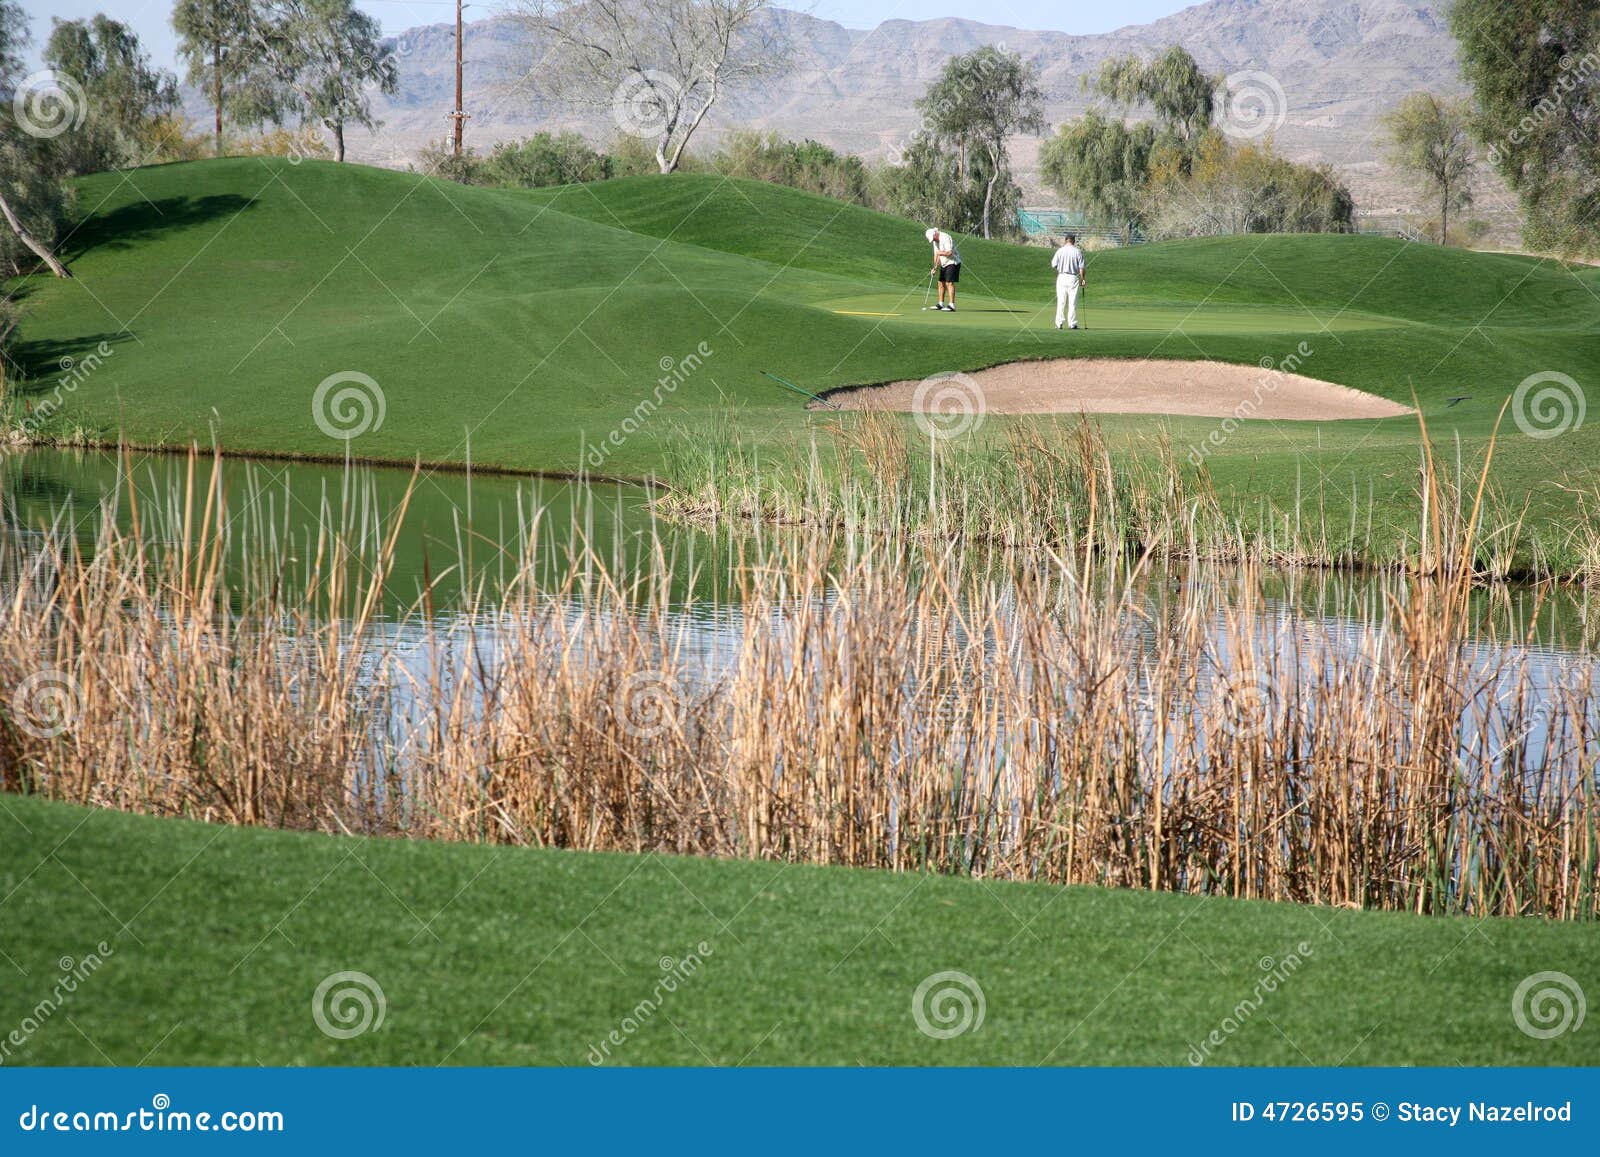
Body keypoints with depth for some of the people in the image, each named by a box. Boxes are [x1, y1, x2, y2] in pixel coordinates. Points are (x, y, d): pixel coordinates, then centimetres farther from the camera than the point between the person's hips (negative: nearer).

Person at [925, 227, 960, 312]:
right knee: (941, 283, 10)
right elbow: (936, 254, 16)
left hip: (952, 262, -9)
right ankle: (941, 304, 19)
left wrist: (940, 252, -14)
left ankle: (951, 305, -20)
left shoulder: (945, 238, -21)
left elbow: (949, 253, -29)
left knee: (949, 283, -16)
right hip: (944, 264, 9)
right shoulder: (935, 241, 9)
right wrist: (935, 267, 9)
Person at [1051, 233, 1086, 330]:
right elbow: (1081, 268, -4)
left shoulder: (1060, 251, -3)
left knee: (1061, 301, 4)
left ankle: (1059, 323, 2)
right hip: (1073, 278, 0)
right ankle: (1072, 324, 3)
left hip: (1062, 277, 0)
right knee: (1073, 302, 3)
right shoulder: (1078, 252, -3)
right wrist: (1082, 279, 6)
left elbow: (1053, 265, -1)